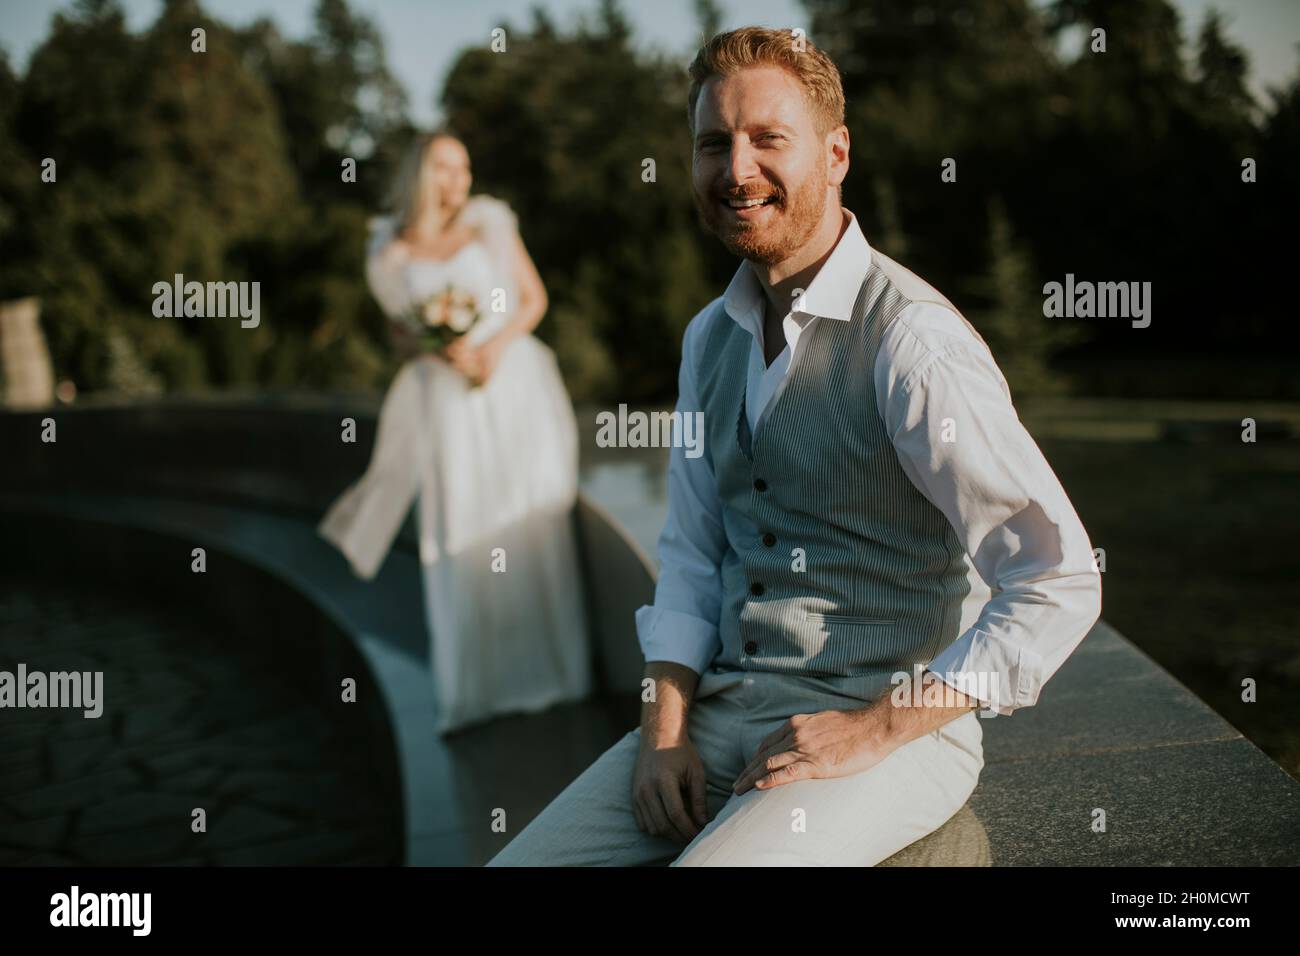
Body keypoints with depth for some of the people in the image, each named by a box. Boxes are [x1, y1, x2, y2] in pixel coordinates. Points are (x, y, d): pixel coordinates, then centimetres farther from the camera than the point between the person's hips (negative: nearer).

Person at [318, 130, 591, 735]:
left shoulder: (490, 223, 7)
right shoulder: (390, 255, 7)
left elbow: (533, 298, 7)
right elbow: (402, 338, 13)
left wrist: (497, 344, -11)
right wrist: (441, 351, -9)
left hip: (515, 384, 1)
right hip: (448, 399, 0)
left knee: (531, 525, -4)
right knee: (460, 540, -5)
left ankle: (540, 666, 6)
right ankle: (473, 689, 3)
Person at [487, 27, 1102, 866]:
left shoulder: (913, 340, -15)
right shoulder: (710, 338, 9)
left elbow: (1060, 585, -17)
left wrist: (873, 732, -17)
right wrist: (666, 727, -2)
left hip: (891, 731, -6)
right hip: (724, 709, 6)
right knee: (517, 860, -6)